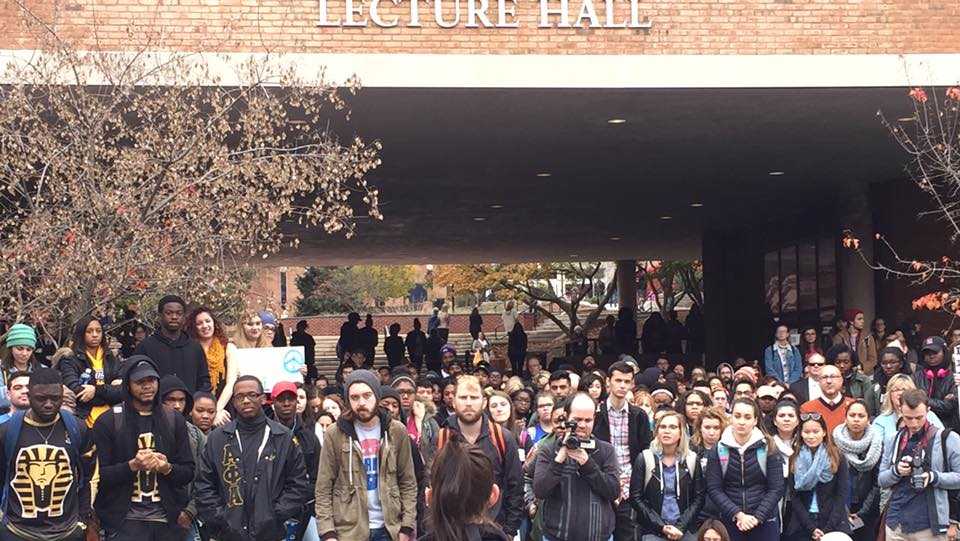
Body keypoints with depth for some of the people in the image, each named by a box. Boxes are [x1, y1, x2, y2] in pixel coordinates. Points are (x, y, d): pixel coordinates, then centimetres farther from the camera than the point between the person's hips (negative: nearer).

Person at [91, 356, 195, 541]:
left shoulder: (174, 420, 10)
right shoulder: (108, 422, 1)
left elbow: (189, 471, 10)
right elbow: (99, 474, -5)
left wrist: (167, 468, -10)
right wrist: (133, 465, -18)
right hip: (125, 522, -3)